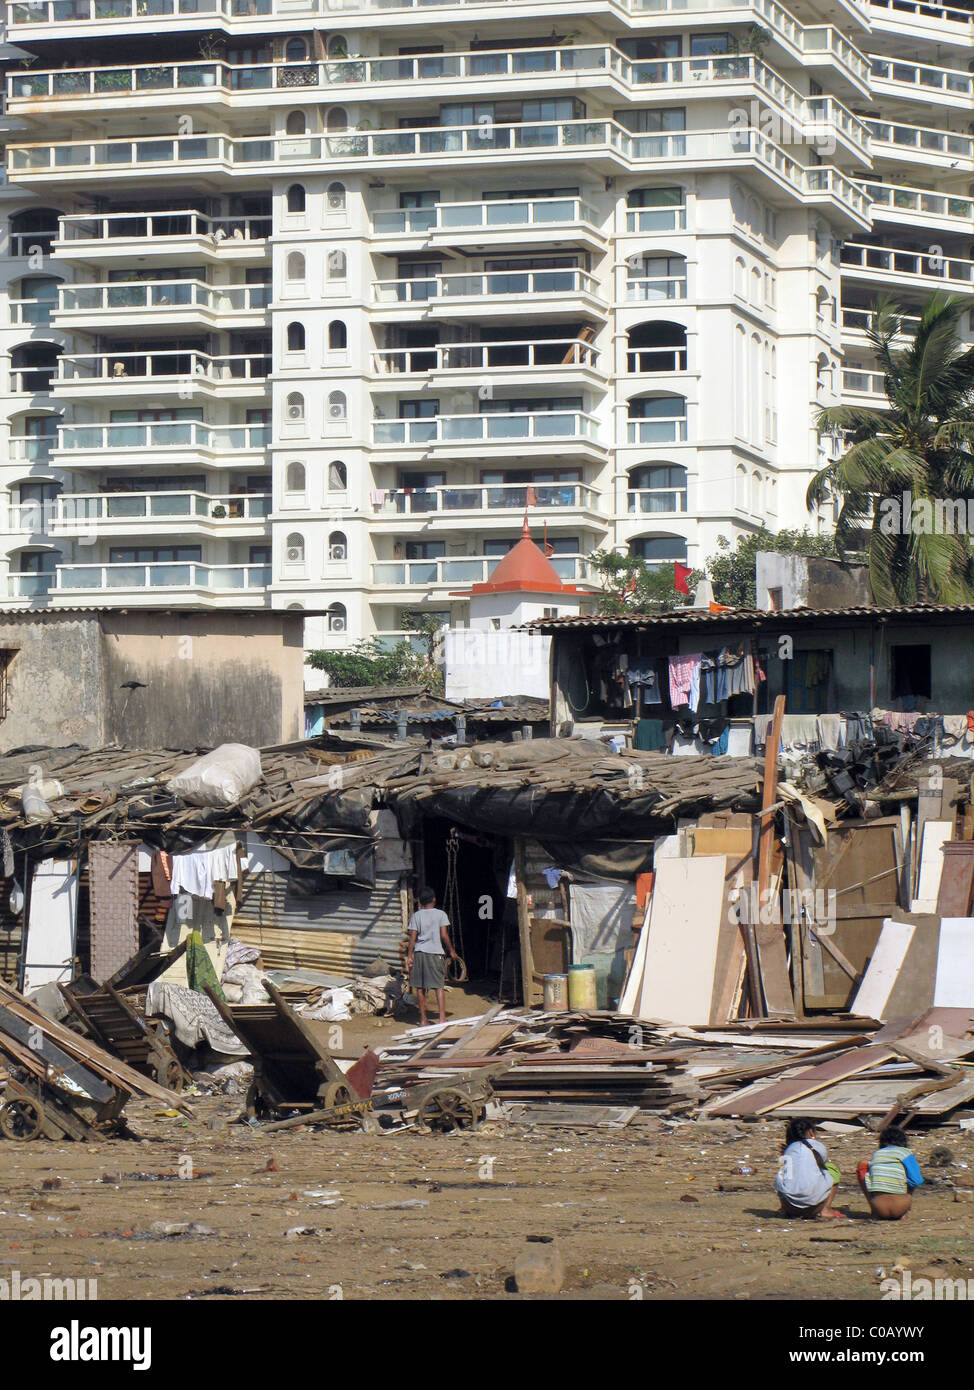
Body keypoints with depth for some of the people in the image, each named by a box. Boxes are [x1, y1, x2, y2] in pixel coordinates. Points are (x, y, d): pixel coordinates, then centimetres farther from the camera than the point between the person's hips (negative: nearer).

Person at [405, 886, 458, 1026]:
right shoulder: (441, 915, -1)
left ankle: (423, 1019, 10)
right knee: (439, 987, -1)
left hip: (419, 952, 1)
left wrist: (409, 956, 3)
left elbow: (412, 937, 0)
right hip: (436, 952, -1)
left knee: (420, 988, 7)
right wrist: (451, 951, 6)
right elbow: (444, 935, -6)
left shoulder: (416, 916, 3)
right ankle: (442, 1018, -11)